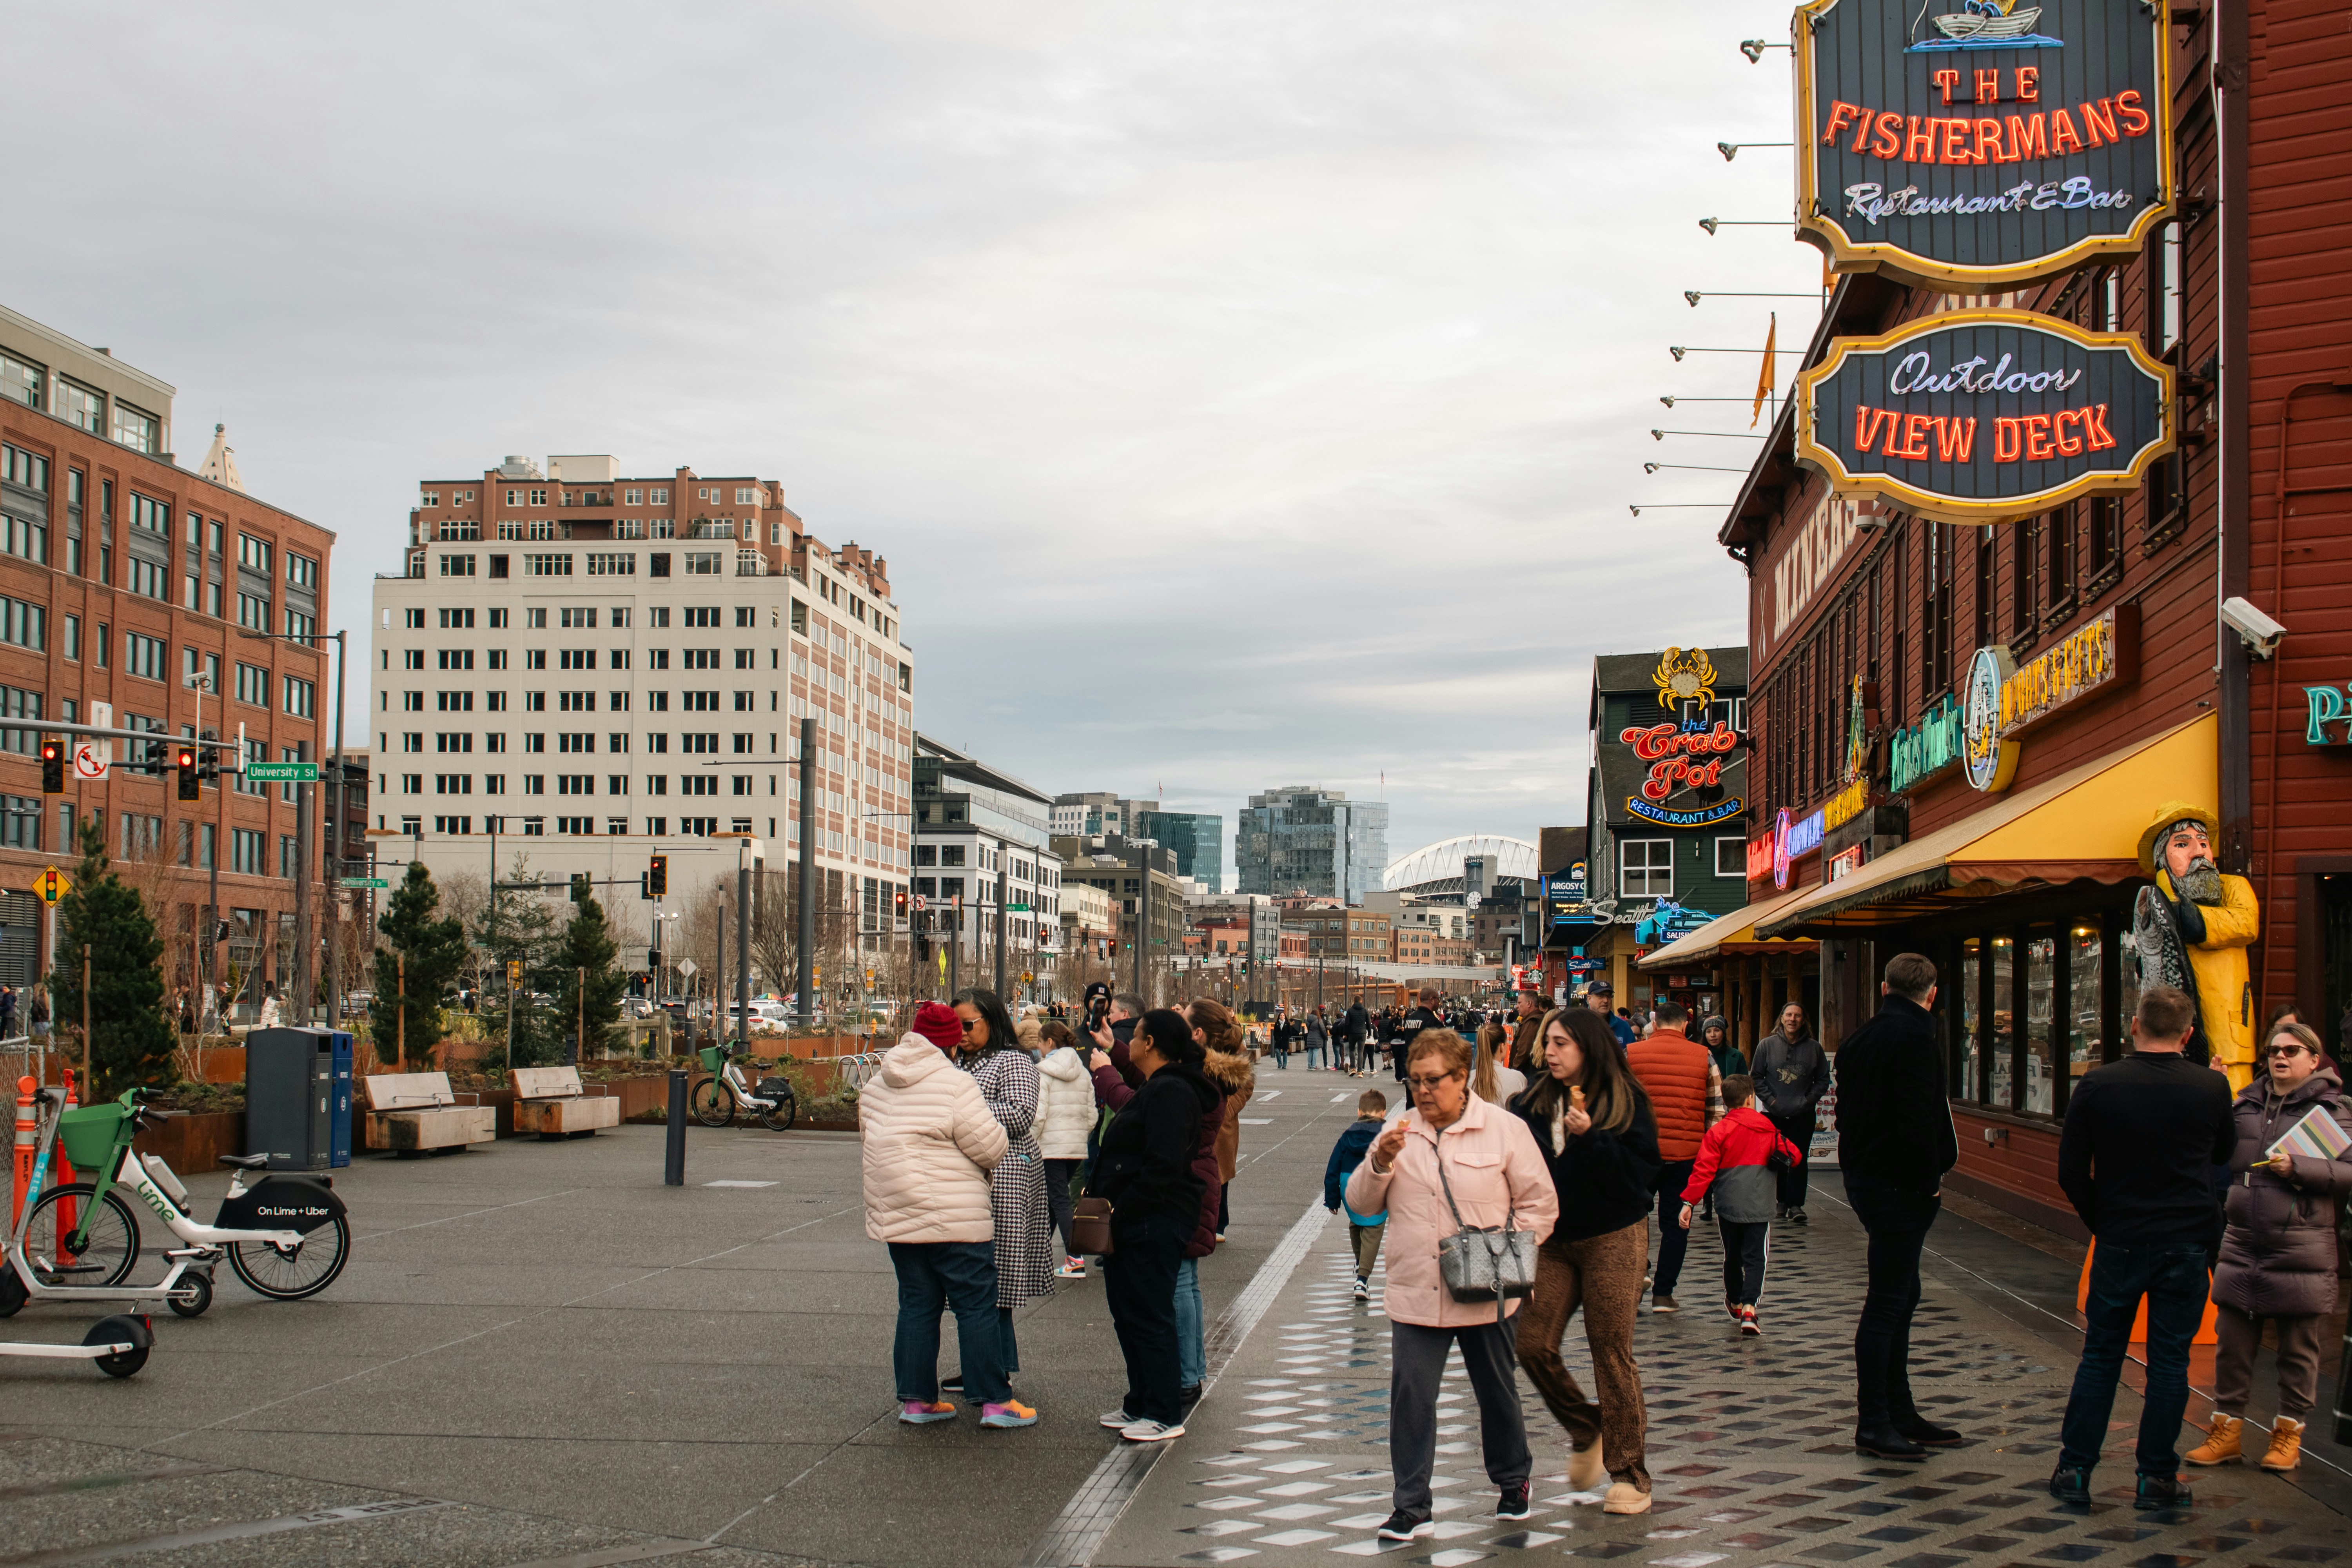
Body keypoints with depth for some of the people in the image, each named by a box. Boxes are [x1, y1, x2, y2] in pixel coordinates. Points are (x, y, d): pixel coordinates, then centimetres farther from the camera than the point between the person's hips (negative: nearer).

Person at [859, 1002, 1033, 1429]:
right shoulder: (955, 1084, -14)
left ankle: (916, 1399, 15)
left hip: (894, 1213, 7)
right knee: (976, 1304, 0)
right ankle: (995, 1401, 2)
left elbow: (867, 1143, 21)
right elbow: (990, 1147, -14)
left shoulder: (877, 1085, 10)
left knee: (917, 1305, 13)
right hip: (953, 1216, -7)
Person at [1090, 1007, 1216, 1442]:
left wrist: (1121, 1212, -22)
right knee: (1128, 1313, 16)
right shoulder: (1156, 1088, 18)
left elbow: (1162, 1167, -24)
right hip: (1133, 1226, 11)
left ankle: (1165, 1415, 2)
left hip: (1153, 1226, -11)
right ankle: (1140, 1405, 25)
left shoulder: (1170, 1092, -16)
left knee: (1148, 1317, -5)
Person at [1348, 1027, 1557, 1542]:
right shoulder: (1398, 1133, 6)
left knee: (1498, 1393, 15)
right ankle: (1411, 1507, 3)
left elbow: (1540, 1204, 0)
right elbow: (1362, 1203, 8)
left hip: (1486, 1296, -1)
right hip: (1414, 1296, 1)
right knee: (1410, 1398, -5)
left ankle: (1513, 1482, 37)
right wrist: (1381, 1162, -11)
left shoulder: (1505, 1129, -2)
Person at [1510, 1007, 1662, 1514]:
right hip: (1554, 1242, 5)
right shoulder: (1536, 1104, 6)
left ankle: (1629, 1474, 10)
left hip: (1614, 1242, -4)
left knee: (1612, 1353, -2)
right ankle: (1586, 1429, 23)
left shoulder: (1625, 1101, -7)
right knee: (1533, 1344, -3)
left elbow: (1641, 1173, -13)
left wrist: (1591, 1137, -23)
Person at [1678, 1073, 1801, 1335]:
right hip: (1759, 1206, 0)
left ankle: (1735, 1303, 35)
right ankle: (1749, 1308, -18)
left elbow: (1703, 1170, -11)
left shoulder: (1718, 1132, -5)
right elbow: (1793, 1156, 10)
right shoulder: (1768, 1129, 2)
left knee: (1732, 1257, 18)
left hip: (1728, 1207, 0)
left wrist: (1689, 1202, -10)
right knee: (1755, 1259, -1)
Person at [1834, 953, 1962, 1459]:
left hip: (1866, 1176, 10)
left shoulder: (1863, 1037, 13)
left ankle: (1899, 1413, 24)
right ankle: (1873, 1425, 0)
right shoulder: (1913, 1038, -16)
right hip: (1899, 1188, -10)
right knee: (1887, 1303, -5)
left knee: (1900, 1297, 17)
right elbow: (1916, 1119, -24)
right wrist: (1931, 1181, -13)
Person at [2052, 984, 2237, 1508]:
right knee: (2170, 1359, 7)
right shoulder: (2212, 1087, -6)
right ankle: (2156, 1477, 11)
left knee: (2100, 1355, 10)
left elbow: (2071, 1172, -5)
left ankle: (2074, 1470, 12)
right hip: (2188, 1243, 0)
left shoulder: (2098, 1085, -8)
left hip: (2119, 1242, 0)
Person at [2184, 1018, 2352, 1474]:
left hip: (2301, 1252, -4)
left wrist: (2298, 1167, -20)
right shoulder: (2246, 1104, 12)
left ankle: (2289, 1435, 19)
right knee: (2232, 1342, 8)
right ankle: (2227, 1428, 18)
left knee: (2298, 1350, 6)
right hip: (2242, 1245, 4)